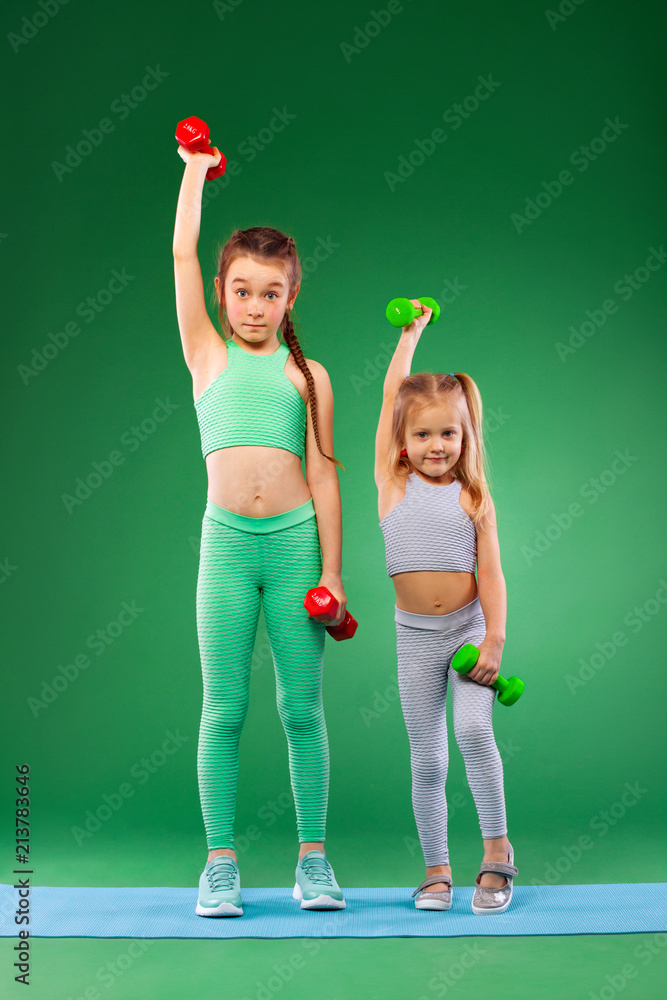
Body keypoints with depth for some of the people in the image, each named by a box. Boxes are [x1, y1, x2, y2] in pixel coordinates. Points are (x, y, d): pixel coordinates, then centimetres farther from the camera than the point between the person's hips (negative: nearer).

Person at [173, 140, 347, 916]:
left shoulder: (306, 374, 8)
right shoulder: (207, 356, 10)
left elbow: (323, 475, 5)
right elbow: (182, 252, 7)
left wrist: (331, 570, 0)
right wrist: (196, 167, 15)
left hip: (295, 541, 0)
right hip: (226, 541, 0)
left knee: (301, 708, 4)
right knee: (223, 711, 3)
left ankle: (313, 857, 15)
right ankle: (220, 861, 13)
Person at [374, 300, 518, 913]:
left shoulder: (474, 499, -1)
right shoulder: (392, 483, -1)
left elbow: (490, 572, -2)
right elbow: (393, 392, 1)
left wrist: (494, 640, -12)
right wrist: (413, 332, 10)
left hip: (468, 626, -1)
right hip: (415, 634, 1)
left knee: (474, 730, -19)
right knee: (427, 759, 6)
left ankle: (497, 848, 0)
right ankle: (437, 871, 18)